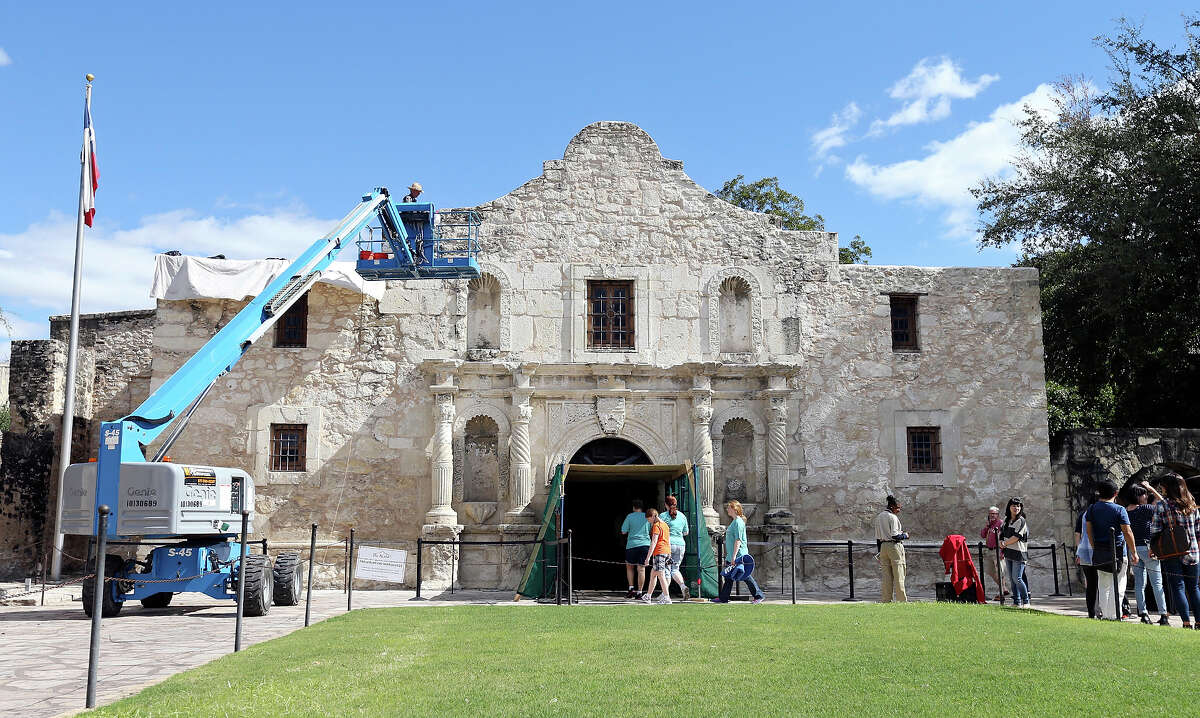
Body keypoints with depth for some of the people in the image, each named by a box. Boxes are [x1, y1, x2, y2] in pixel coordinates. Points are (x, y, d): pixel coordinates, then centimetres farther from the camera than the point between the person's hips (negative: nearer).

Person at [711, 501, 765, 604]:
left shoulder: (738, 522, -15)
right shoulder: (734, 522, 15)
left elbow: (738, 540, -21)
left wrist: (734, 556, -24)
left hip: (739, 556, -10)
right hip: (731, 556, 10)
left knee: (746, 576, -3)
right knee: (728, 577, 11)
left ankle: (759, 596, 6)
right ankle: (723, 598, 15)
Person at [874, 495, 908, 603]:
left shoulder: (878, 517, 13)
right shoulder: (893, 517, -11)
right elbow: (895, 536, -16)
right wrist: (904, 535, 1)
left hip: (883, 546, 7)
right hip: (894, 546, -7)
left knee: (886, 575, 9)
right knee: (898, 575, -3)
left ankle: (886, 600, 8)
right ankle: (902, 600, -2)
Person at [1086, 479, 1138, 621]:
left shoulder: (1092, 509, 6)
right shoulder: (1119, 510, -7)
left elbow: (1089, 530, 8)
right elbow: (1127, 532, -9)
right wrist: (1133, 552, -2)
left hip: (1099, 552, 4)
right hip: (1117, 551, -4)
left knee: (1103, 587, 11)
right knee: (1117, 586, 1)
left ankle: (1106, 615, 12)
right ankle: (1115, 616, -2)